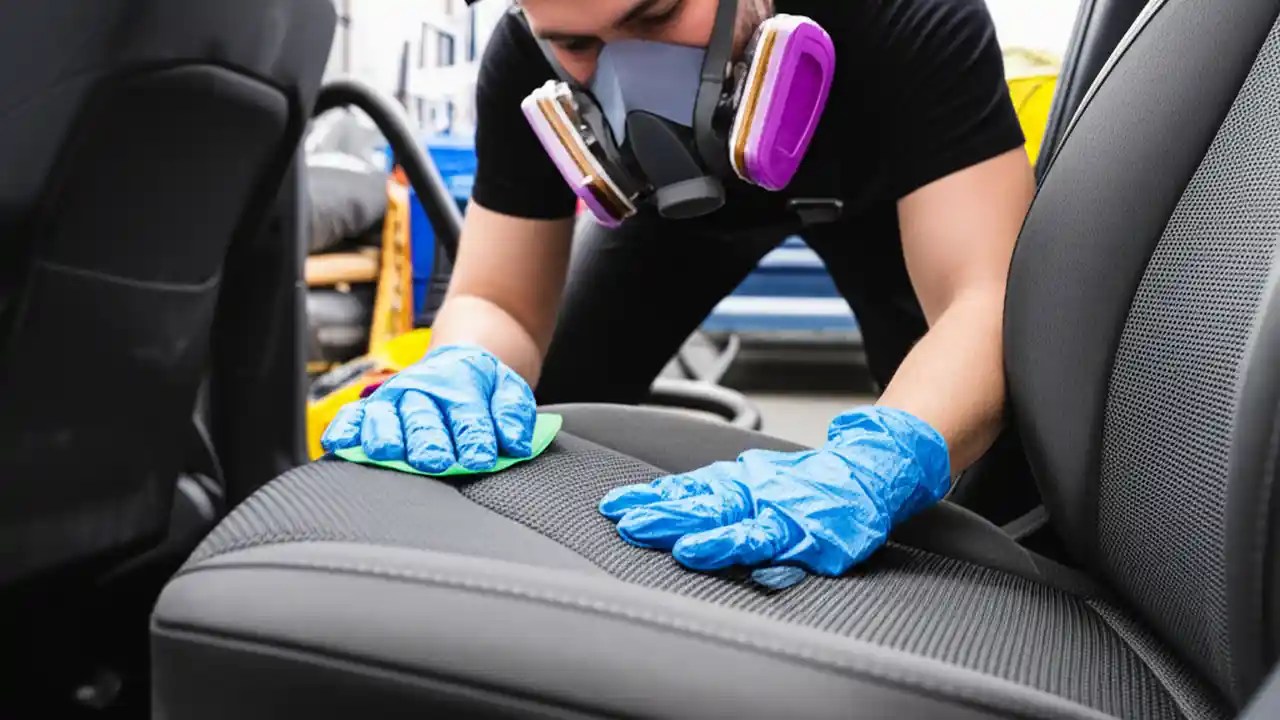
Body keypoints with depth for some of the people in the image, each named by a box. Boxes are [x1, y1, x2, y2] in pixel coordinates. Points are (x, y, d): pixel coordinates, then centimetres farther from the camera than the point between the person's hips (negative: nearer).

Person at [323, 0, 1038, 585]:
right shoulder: (528, 58, -32)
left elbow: (989, 303, -49)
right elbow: (497, 300, -27)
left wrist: (871, 465, -68)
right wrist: (459, 370, -51)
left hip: (869, 182, -1)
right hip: (678, 188, 2)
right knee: (544, 425, 0)